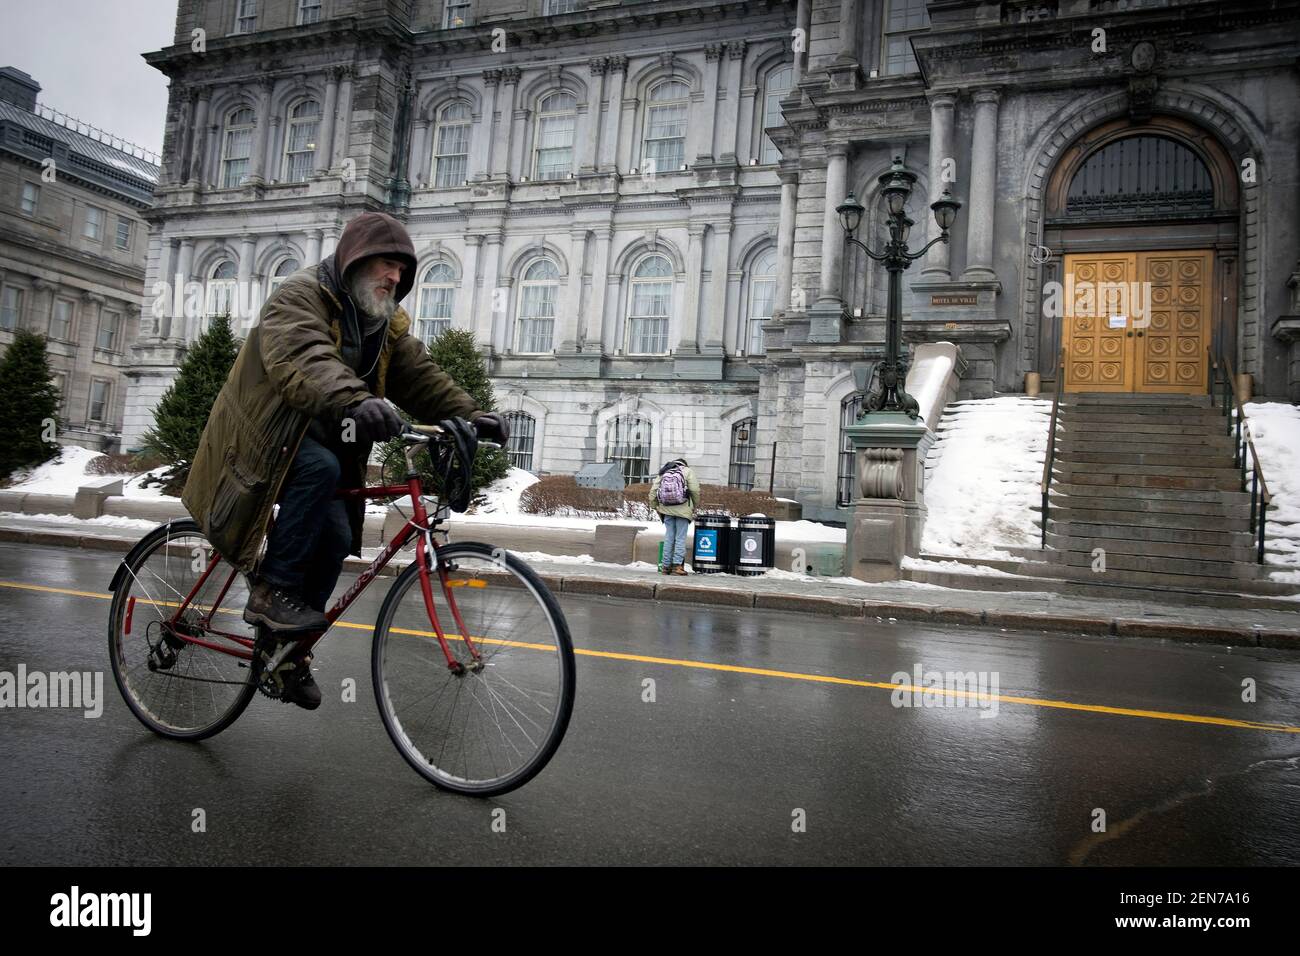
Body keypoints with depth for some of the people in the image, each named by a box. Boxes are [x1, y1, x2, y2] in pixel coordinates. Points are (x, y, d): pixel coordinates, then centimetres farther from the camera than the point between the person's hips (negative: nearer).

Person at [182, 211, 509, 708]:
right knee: (320, 468, -35)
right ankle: (272, 590, -22)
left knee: (337, 537, -7)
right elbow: (302, 359, -37)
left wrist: (469, 415, -21)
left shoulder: (385, 322, 8)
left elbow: (421, 376, -3)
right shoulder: (300, 296, -16)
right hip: (266, 436, -7)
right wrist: (353, 401, -56)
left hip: (321, 440, 7)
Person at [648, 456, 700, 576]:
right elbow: (695, 490, -6)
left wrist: (656, 507, 15)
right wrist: (695, 506, 7)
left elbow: (653, 492, 9)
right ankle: (677, 565, -5)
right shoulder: (687, 471, 3)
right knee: (680, 537, 0)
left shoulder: (662, 473, 15)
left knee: (669, 536, 9)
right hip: (683, 510, -4)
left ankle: (666, 566, 9)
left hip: (667, 509, 4)